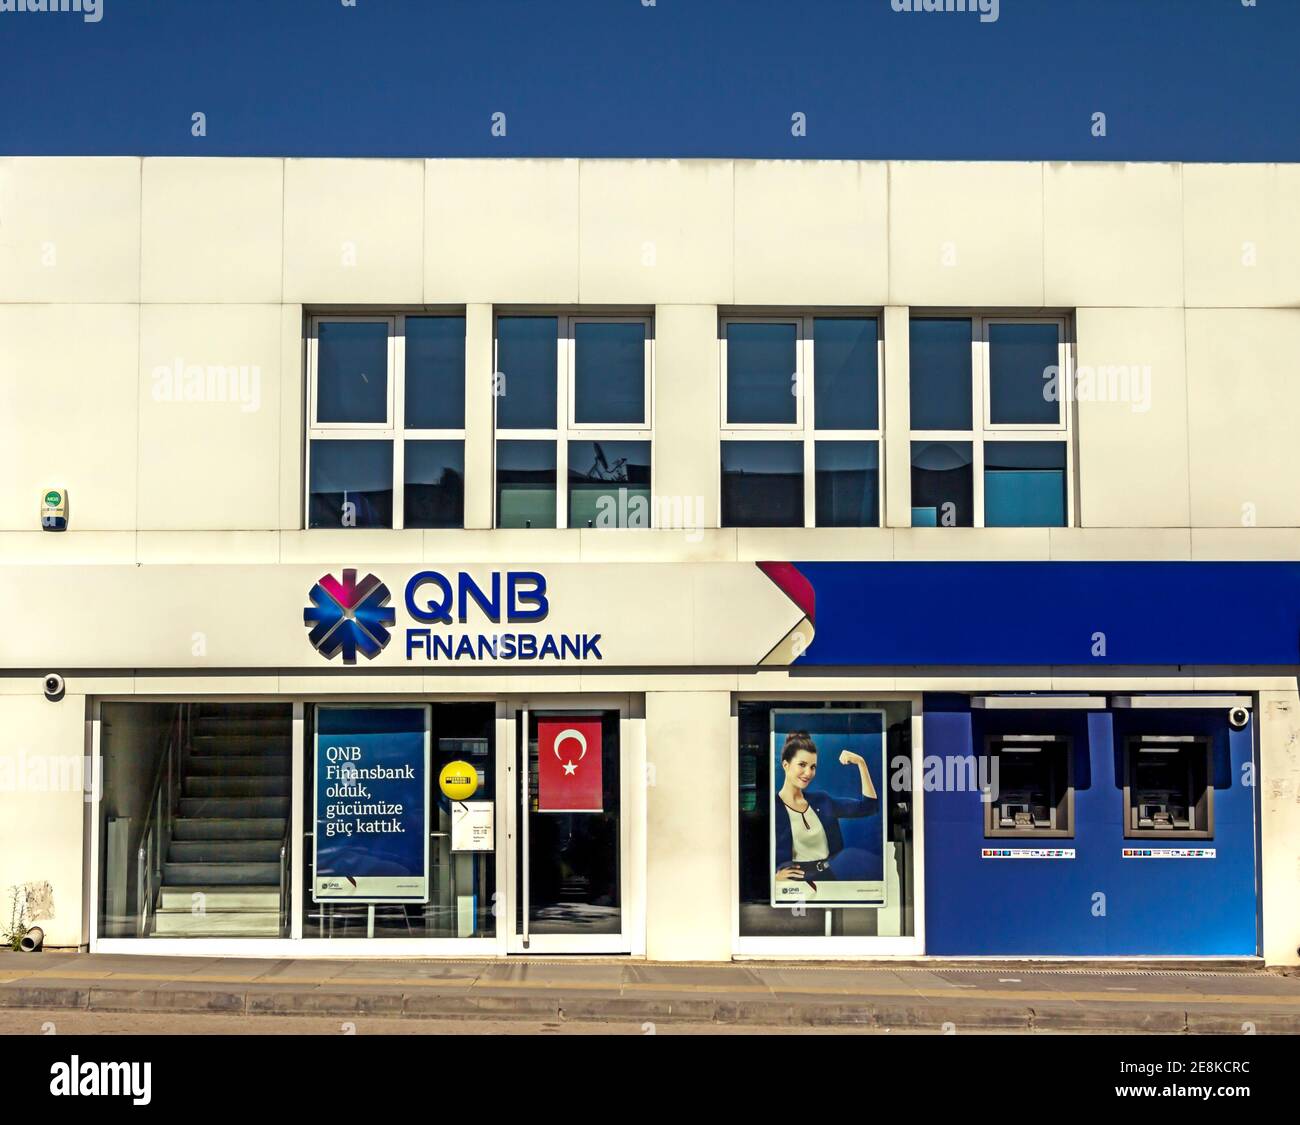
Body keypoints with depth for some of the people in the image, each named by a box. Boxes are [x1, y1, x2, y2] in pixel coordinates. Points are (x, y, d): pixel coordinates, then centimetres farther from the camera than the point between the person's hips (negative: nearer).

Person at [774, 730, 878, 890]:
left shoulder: (821, 800, 21)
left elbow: (867, 806, 20)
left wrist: (861, 762, 14)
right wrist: (775, 875, -23)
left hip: (831, 871, 6)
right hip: (797, 877, -6)